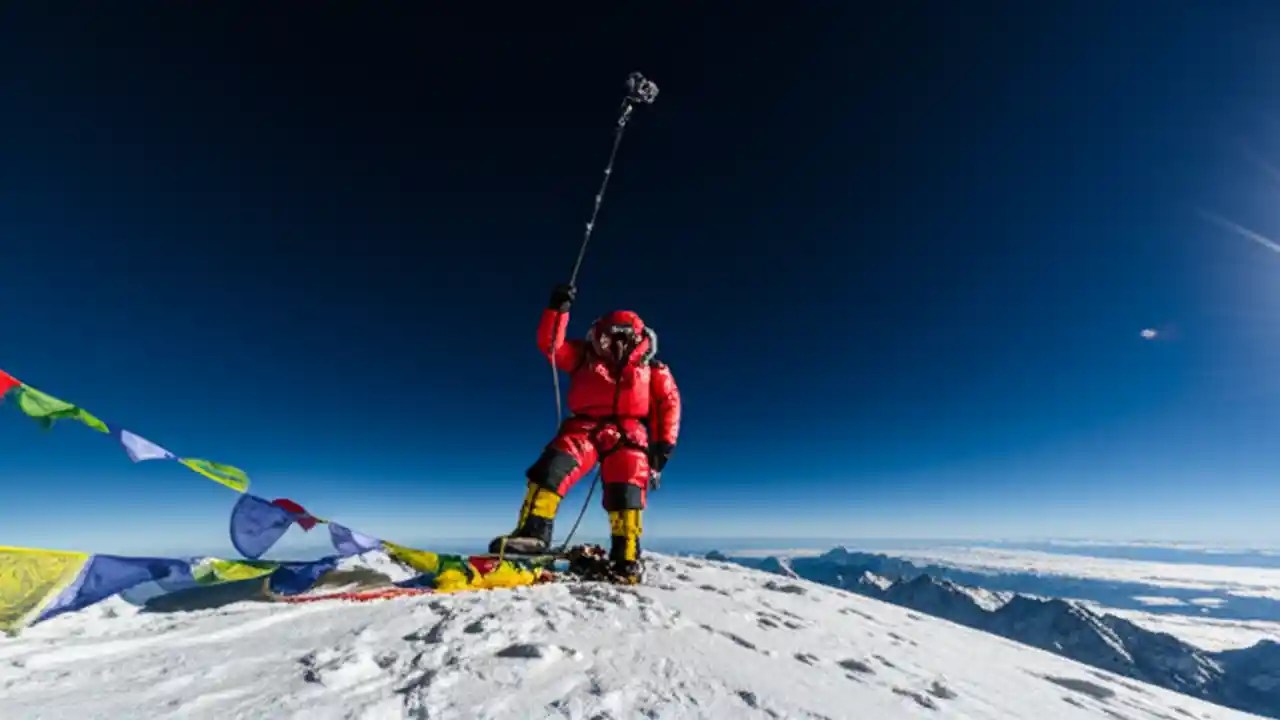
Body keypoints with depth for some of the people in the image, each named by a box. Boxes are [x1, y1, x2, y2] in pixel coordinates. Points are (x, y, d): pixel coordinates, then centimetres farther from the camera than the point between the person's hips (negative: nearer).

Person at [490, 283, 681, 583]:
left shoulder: (653, 371, 14)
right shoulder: (585, 356, 15)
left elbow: (669, 404, 10)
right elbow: (549, 344, 6)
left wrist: (664, 444, -1)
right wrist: (557, 308, -7)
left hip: (628, 431, 0)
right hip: (585, 426, 1)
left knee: (627, 490, -18)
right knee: (553, 466, -24)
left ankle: (626, 561, -10)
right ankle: (533, 533, -28)